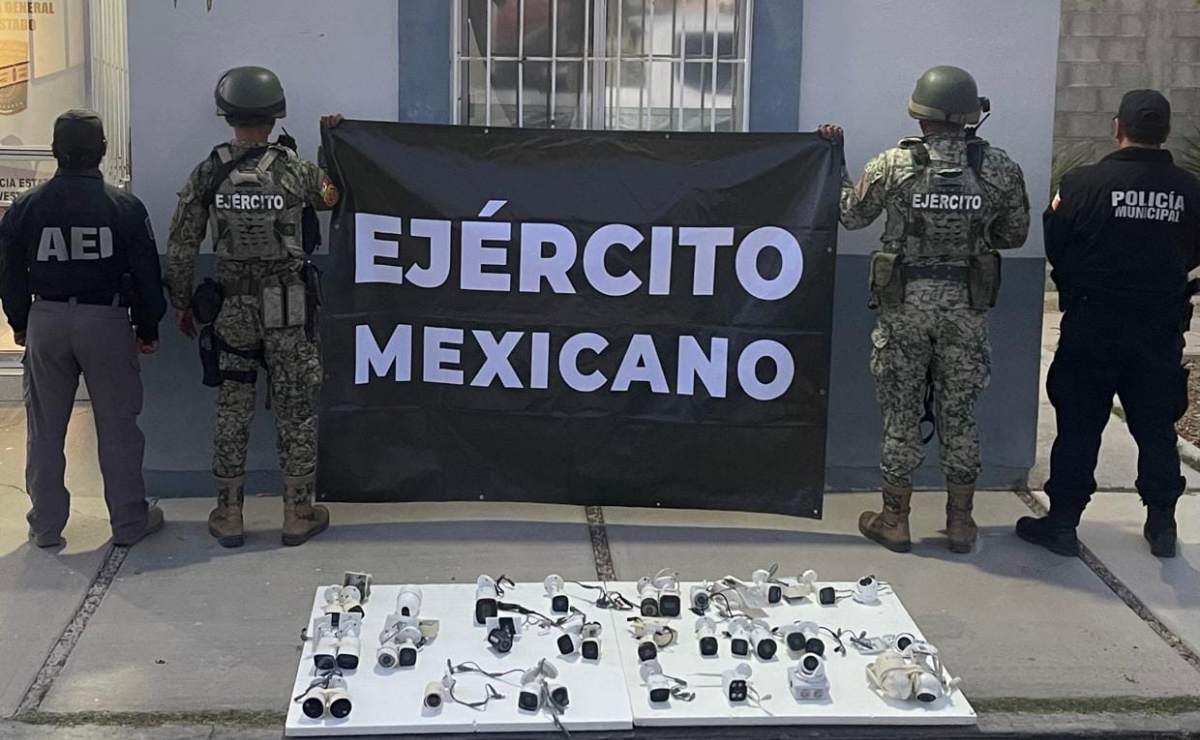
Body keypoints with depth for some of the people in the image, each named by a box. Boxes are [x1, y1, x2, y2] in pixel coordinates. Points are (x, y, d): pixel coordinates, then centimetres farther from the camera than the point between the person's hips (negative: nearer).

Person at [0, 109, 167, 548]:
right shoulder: (124, 207, -8)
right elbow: (146, 276, -4)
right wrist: (147, 329, 8)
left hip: (46, 321, 2)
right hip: (107, 321, -2)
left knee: (45, 430, 11)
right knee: (117, 426, 7)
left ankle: (46, 525, 18)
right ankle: (128, 522, 14)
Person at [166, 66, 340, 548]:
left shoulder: (207, 174, -5)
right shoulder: (294, 170, -10)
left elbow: (180, 249, -1)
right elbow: (330, 196, 12)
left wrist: (181, 304, 12)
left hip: (231, 309, 2)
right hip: (289, 309, -2)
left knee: (232, 412, 11)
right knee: (296, 412, 8)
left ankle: (228, 517, 16)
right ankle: (298, 515, 15)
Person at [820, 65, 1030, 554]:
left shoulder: (892, 165, -9)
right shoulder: (1000, 169, -5)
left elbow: (852, 215, 5)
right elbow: (1014, 236, 6)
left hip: (904, 301, -1)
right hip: (966, 306, 2)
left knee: (901, 412, 8)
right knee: (958, 413, 11)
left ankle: (895, 519, 16)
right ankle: (960, 522, 19)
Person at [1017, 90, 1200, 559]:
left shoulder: (1084, 183, -15)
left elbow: (1054, 246, -9)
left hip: (1093, 326, -2)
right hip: (1162, 329, 3)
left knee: (1079, 426, 6)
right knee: (1156, 428, 14)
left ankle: (1062, 523, 11)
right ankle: (1162, 525, 22)